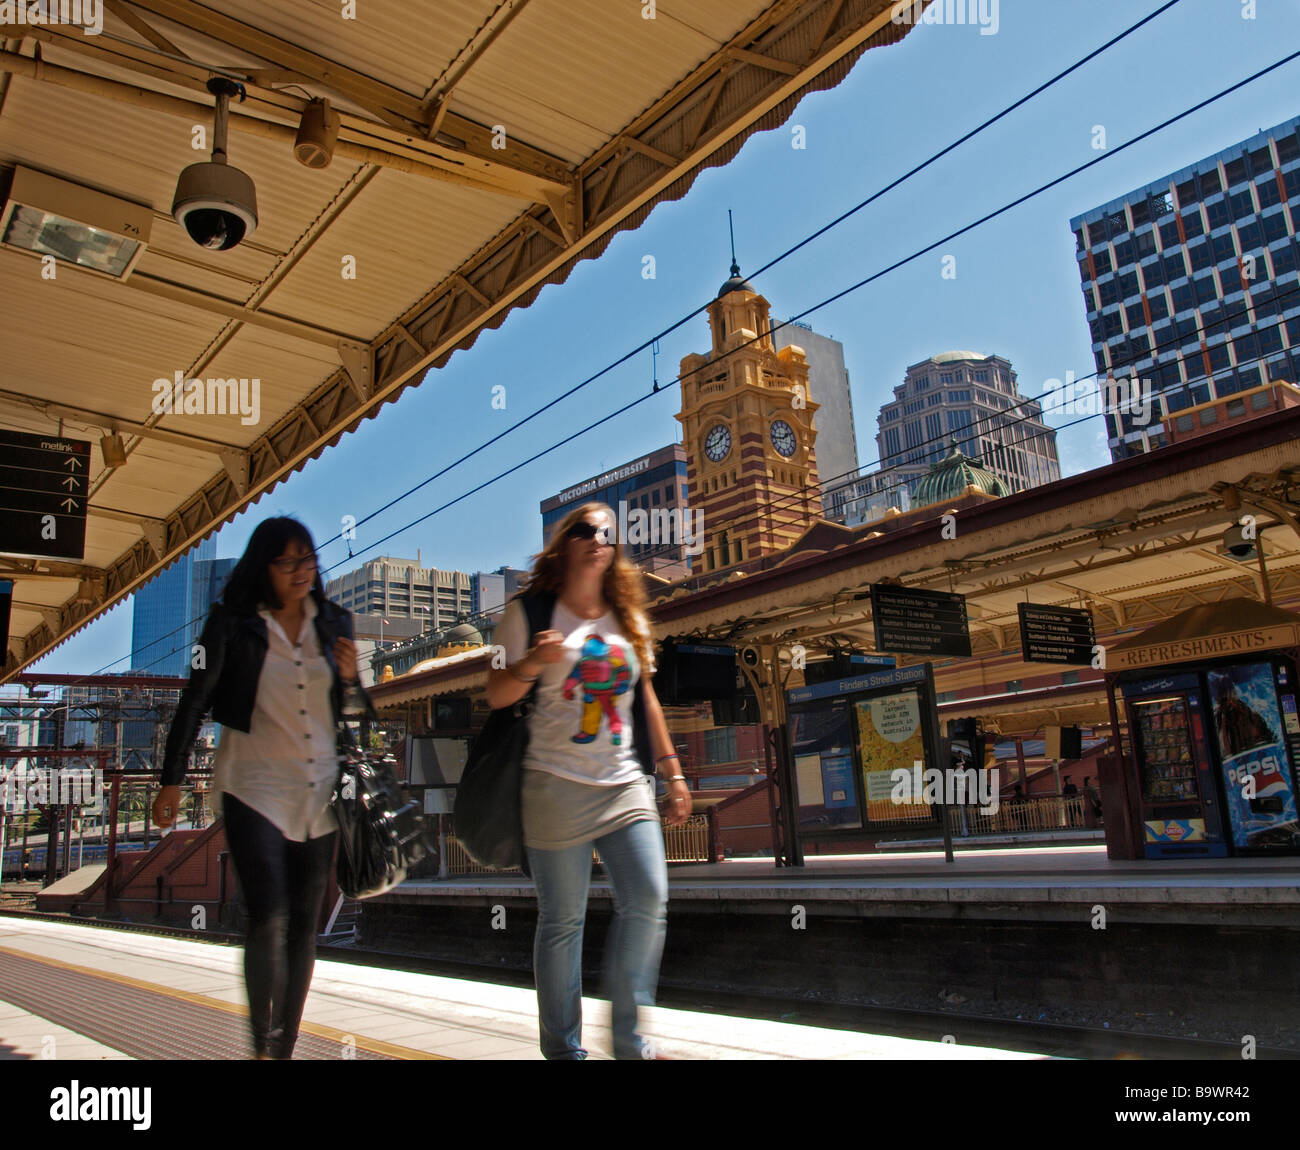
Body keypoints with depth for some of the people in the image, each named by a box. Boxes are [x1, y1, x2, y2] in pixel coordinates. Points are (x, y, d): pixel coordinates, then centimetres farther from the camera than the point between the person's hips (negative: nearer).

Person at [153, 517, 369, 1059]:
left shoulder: (335, 623, 6)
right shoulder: (232, 623, -3)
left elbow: (355, 711, 13)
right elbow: (195, 701, 0)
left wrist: (350, 679, -9)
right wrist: (172, 780, 0)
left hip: (319, 792, 4)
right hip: (255, 787, -3)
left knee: (304, 926, 7)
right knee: (269, 919, -13)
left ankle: (286, 1046, 20)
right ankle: (262, 1047, 2)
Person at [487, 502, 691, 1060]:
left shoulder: (628, 619, 14)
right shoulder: (530, 614, 1)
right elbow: (497, 696, 0)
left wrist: (672, 771, 15)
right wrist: (529, 665, -21)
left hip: (624, 784, 4)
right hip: (557, 785, -4)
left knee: (648, 899, -7)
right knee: (562, 921, 2)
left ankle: (628, 1036, 11)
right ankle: (563, 1047, 19)